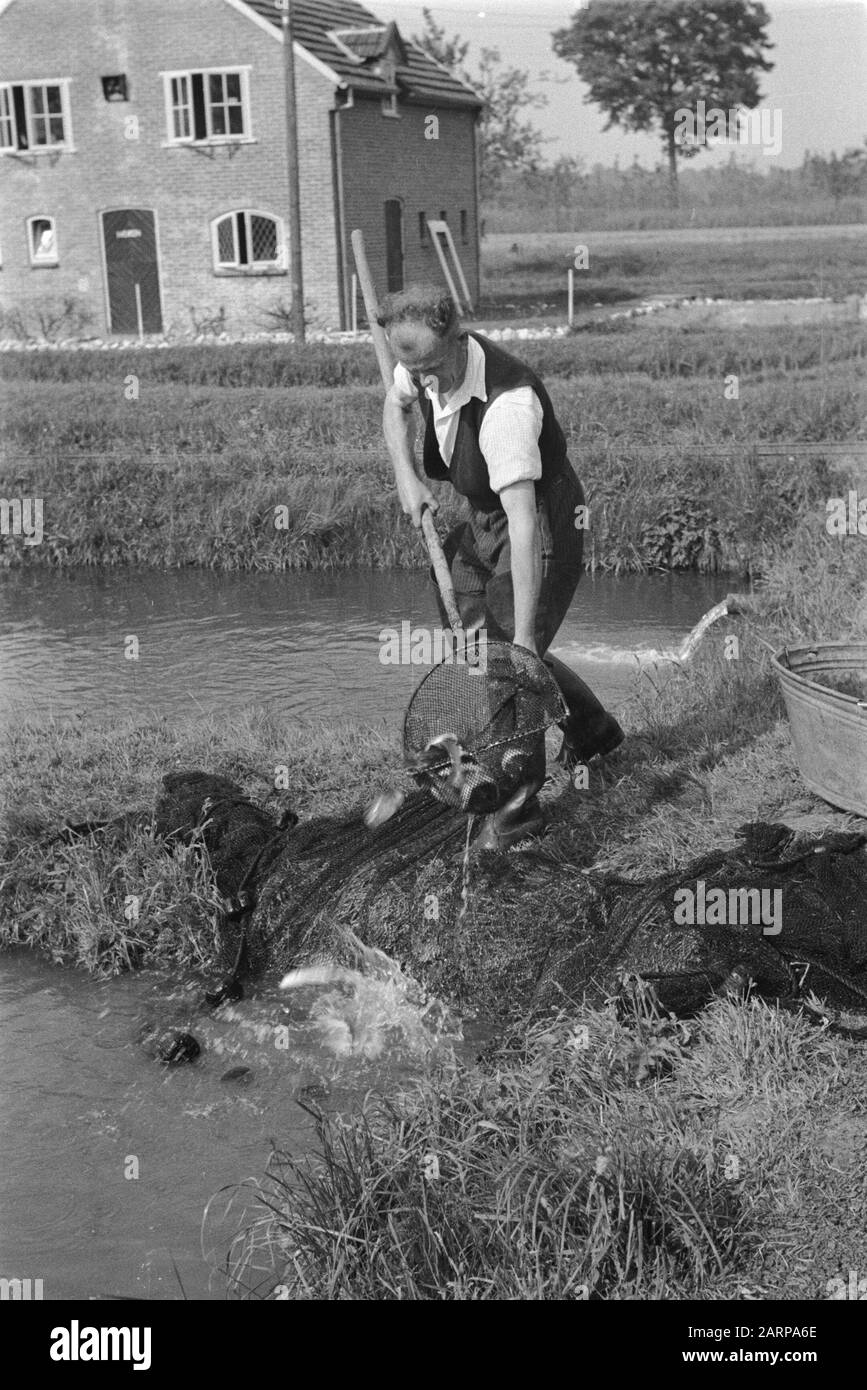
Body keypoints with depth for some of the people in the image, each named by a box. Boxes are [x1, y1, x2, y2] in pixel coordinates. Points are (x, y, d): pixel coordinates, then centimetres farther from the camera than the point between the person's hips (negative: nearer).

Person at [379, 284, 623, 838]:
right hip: (480, 520, 8)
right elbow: (396, 404, 13)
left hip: (542, 524, -8)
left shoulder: (507, 403, -37)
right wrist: (406, 475, -6)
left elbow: (524, 523, -40)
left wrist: (523, 635, -42)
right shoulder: (422, 361, -13)